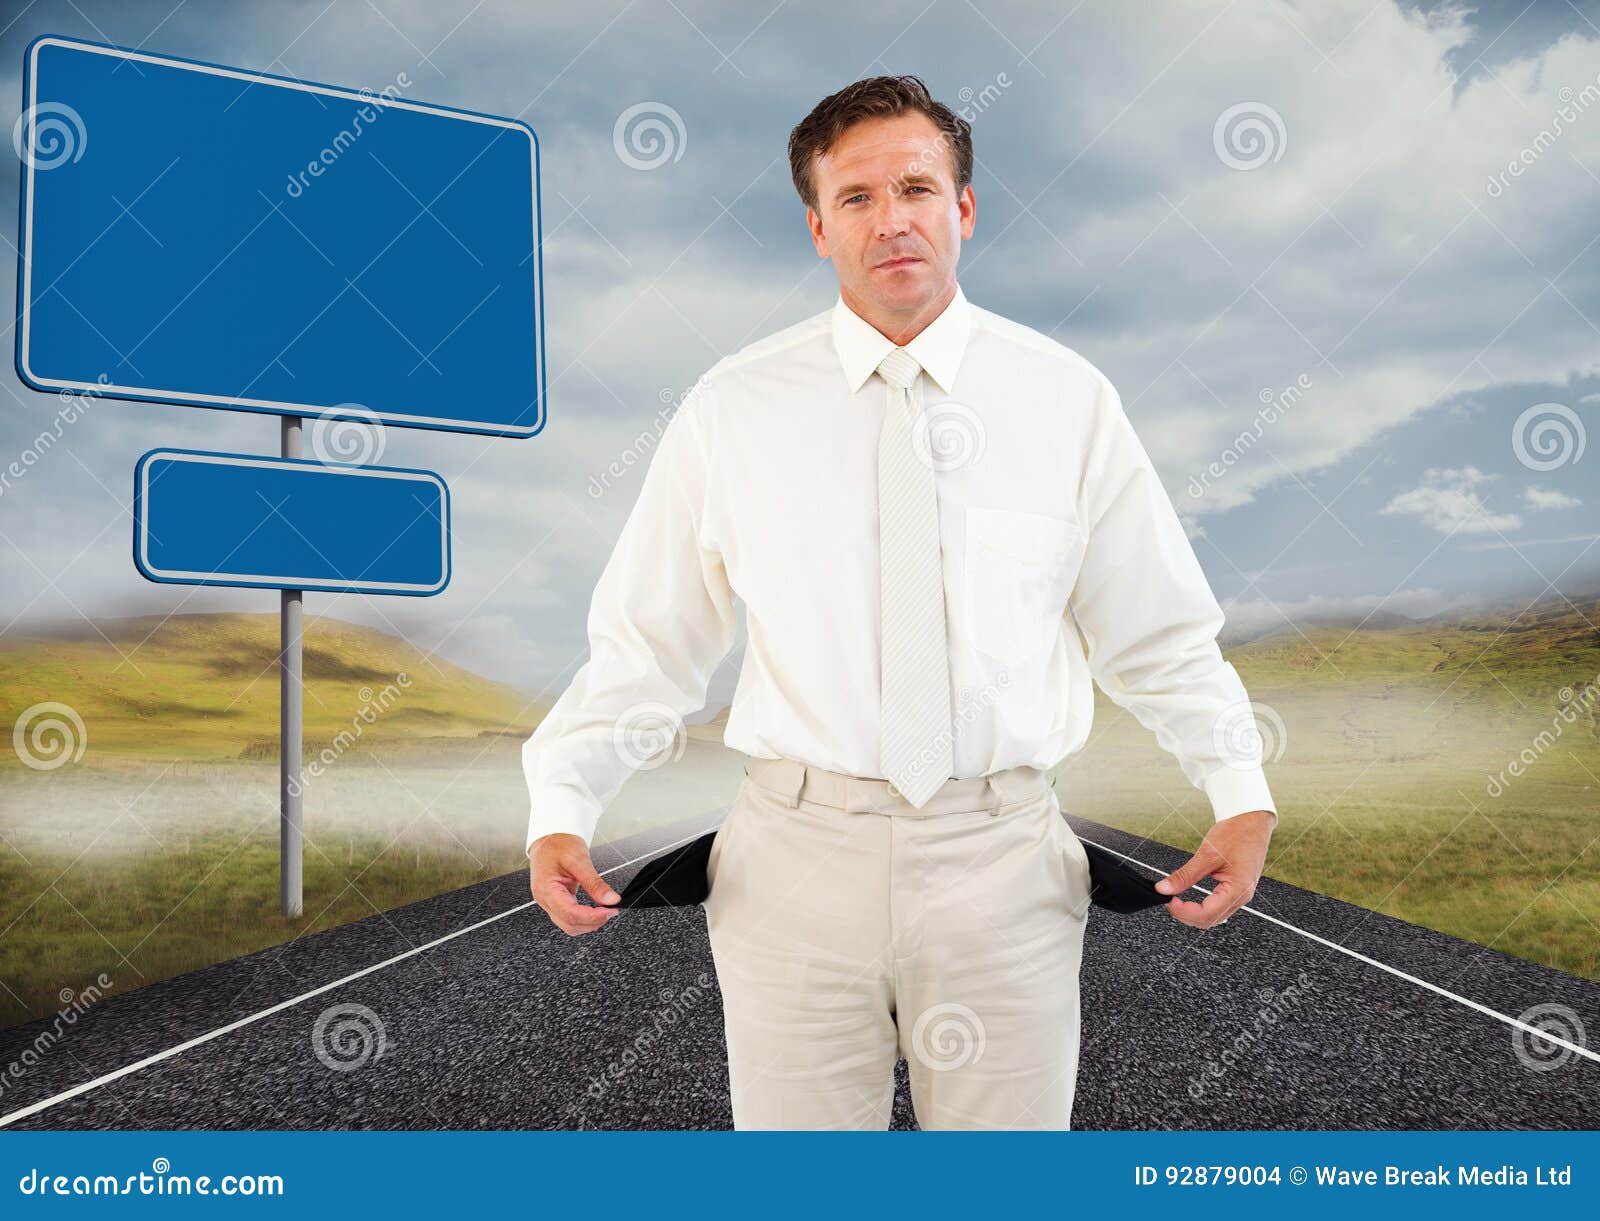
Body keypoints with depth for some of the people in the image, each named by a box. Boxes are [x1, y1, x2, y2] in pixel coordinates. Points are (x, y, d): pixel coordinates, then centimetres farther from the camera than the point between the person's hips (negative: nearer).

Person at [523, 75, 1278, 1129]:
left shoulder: (1066, 399, 1)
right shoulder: (734, 409, 1)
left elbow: (1161, 637, 6)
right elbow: (647, 645, 3)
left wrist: (1243, 795, -8)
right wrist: (559, 810, -9)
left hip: (1003, 857, 1)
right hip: (796, 854, 0)